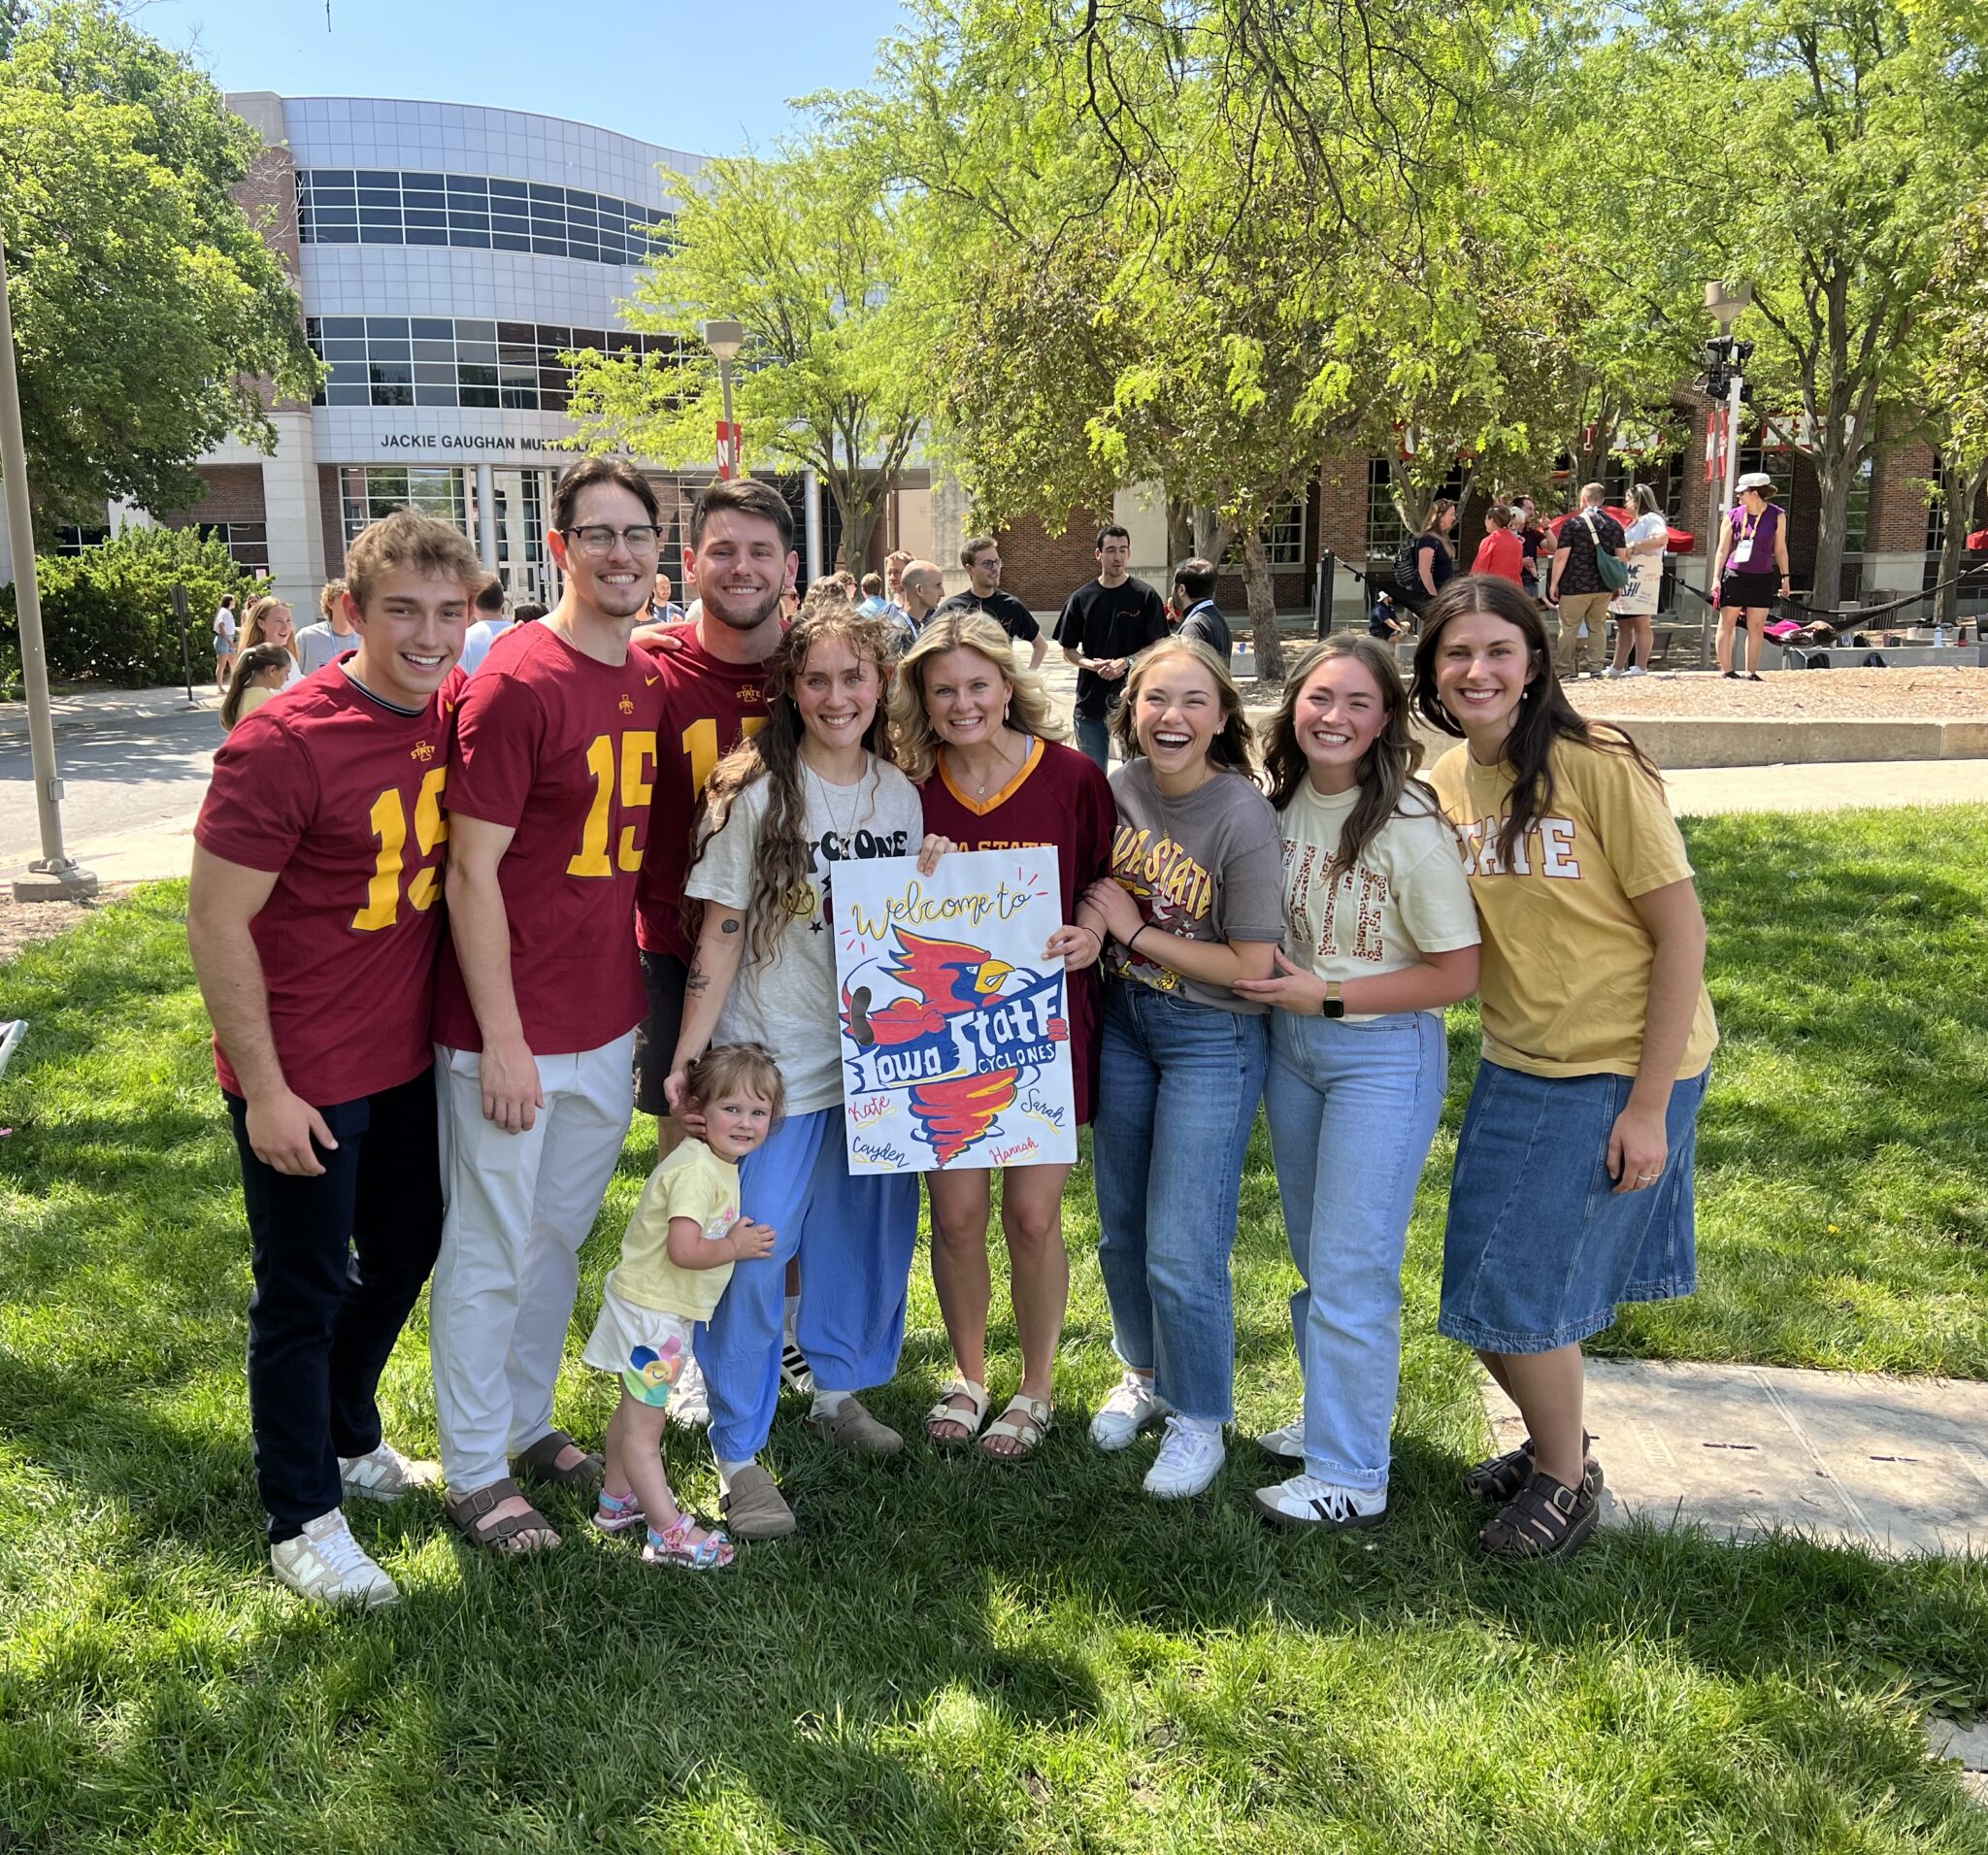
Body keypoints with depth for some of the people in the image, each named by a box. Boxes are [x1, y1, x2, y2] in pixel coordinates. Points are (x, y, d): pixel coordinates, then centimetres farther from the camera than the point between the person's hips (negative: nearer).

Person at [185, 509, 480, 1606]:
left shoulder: (451, 716, -1)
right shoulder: (283, 745, -21)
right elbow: (215, 921, -18)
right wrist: (264, 1090, -17)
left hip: (408, 1059, 7)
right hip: (303, 1079, -7)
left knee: (402, 1253, 22)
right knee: (303, 1295, 8)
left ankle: (349, 1441, 46)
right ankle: (303, 1519, 27)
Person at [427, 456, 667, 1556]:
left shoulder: (649, 682, 6)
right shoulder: (518, 683, -16)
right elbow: (471, 870, -17)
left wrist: (634, 994, 14)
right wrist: (503, 1041, -18)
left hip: (607, 1022, 7)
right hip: (512, 1031, -7)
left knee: (561, 1235, 20)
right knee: (490, 1250, 7)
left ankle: (526, 1422, 38)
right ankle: (473, 1473, 23)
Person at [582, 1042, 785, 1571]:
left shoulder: (720, 1166, 7)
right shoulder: (696, 1170, -25)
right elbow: (684, 1250, -32)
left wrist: (736, 1236, 0)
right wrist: (737, 1247, -20)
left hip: (666, 1311, 11)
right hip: (649, 1311, -11)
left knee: (634, 1412, 24)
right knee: (644, 1427, -2)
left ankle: (616, 1501, 39)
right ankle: (669, 1532, 2)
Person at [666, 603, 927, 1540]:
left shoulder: (900, 795, 6)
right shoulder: (756, 793, -9)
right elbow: (720, 934, -9)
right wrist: (688, 1056, -13)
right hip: (773, 1064, -5)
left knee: (867, 1236, 16)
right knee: (752, 1253, -1)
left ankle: (841, 1390, 40)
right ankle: (737, 1452, 15)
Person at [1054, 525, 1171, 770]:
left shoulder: (1145, 596, -1)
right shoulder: (1081, 598, 5)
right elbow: (1068, 651, 9)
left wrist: (1127, 662, -16)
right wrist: (1091, 664, -11)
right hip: (1090, 700, 2)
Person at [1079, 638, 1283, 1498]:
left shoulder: (1243, 816, -20)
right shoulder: (1117, 788, -4)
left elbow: (1250, 966, -18)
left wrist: (1136, 929, -15)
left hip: (1212, 1038, -6)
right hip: (1123, 1018, 6)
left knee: (1182, 1250, -3)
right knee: (1120, 1231, 17)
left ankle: (1200, 1419, 21)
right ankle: (1146, 1373, 42)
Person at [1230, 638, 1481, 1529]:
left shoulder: (1410, 827, -19)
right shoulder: (1278, 802, -2)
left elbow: (1456, 973, -15)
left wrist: (1326, 996, -17)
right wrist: (1278, 993, -7)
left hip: (1383, 1054, -6)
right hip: (1290, 1042, 7)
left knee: (1350, 1270, -1)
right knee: (1314, 1256, 19)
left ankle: (1351, 1477, 13)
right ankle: (1334, 1420, 37)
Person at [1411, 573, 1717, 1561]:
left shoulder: (1598, 766, -18)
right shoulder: (1446, 781, 0)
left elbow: (1681, 932, -16)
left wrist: (1650, 1106, -17)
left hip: (1621, 1069, -6)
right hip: (1516, 1062, 6)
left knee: (1519, 1290, -2)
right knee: (1490, 1288, 12)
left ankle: (1567, 1478, 24)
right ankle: (1554, 1442, 39)